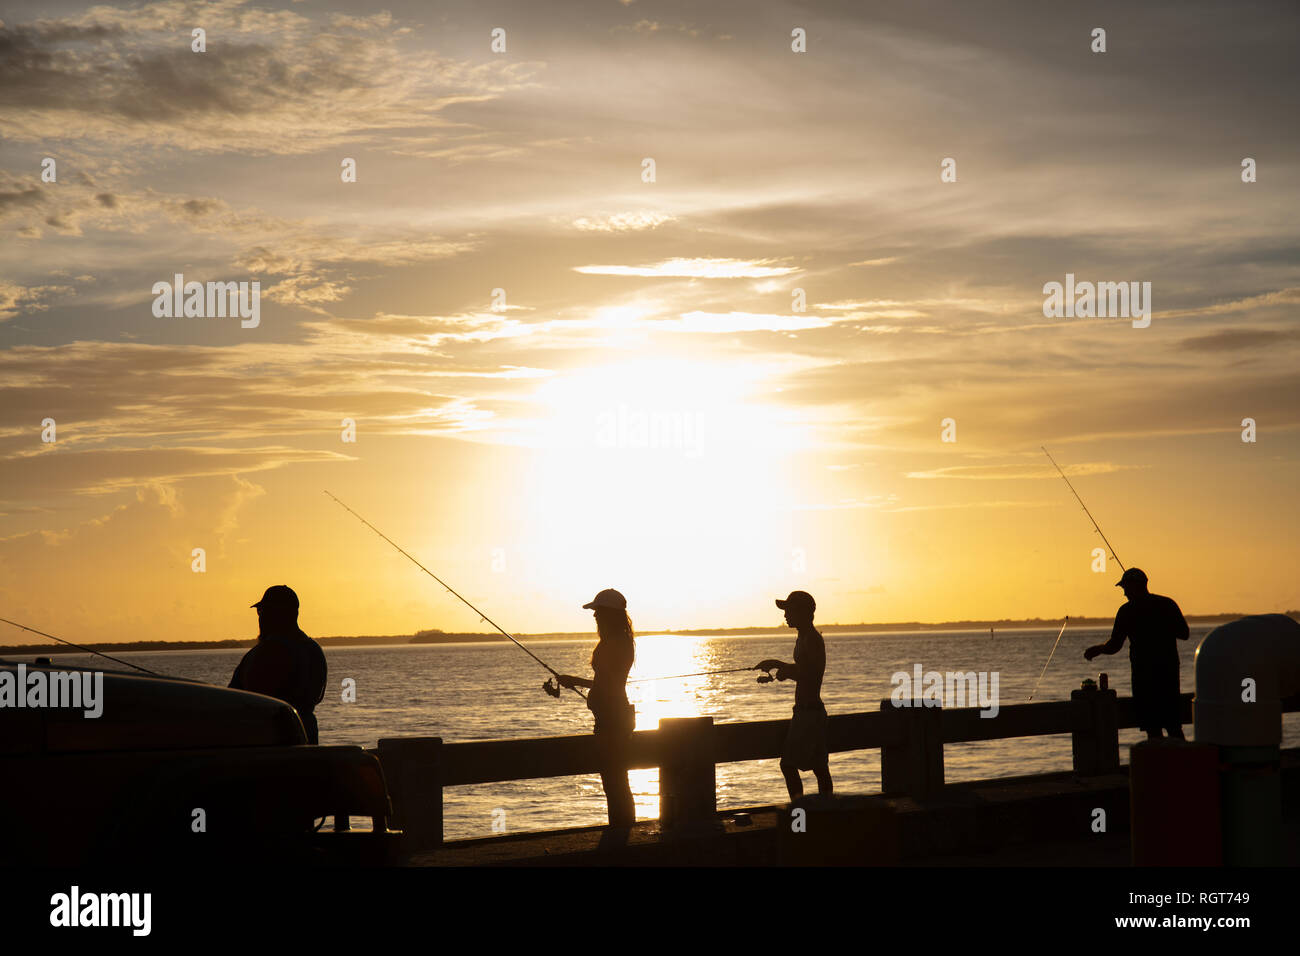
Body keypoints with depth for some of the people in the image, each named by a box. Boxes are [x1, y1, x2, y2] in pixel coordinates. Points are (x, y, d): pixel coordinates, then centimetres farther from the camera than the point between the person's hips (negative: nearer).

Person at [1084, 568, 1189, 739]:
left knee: (1153, 729, 0)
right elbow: (1185, 634, 11)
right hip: (1170, 671, 4)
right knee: (1174, 727, 12)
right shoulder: (1168, 604, 5)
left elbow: (1114, 646, -7)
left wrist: (1097, 649, 12)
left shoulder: (1128, 610, -7)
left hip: (1144, 674, -4)